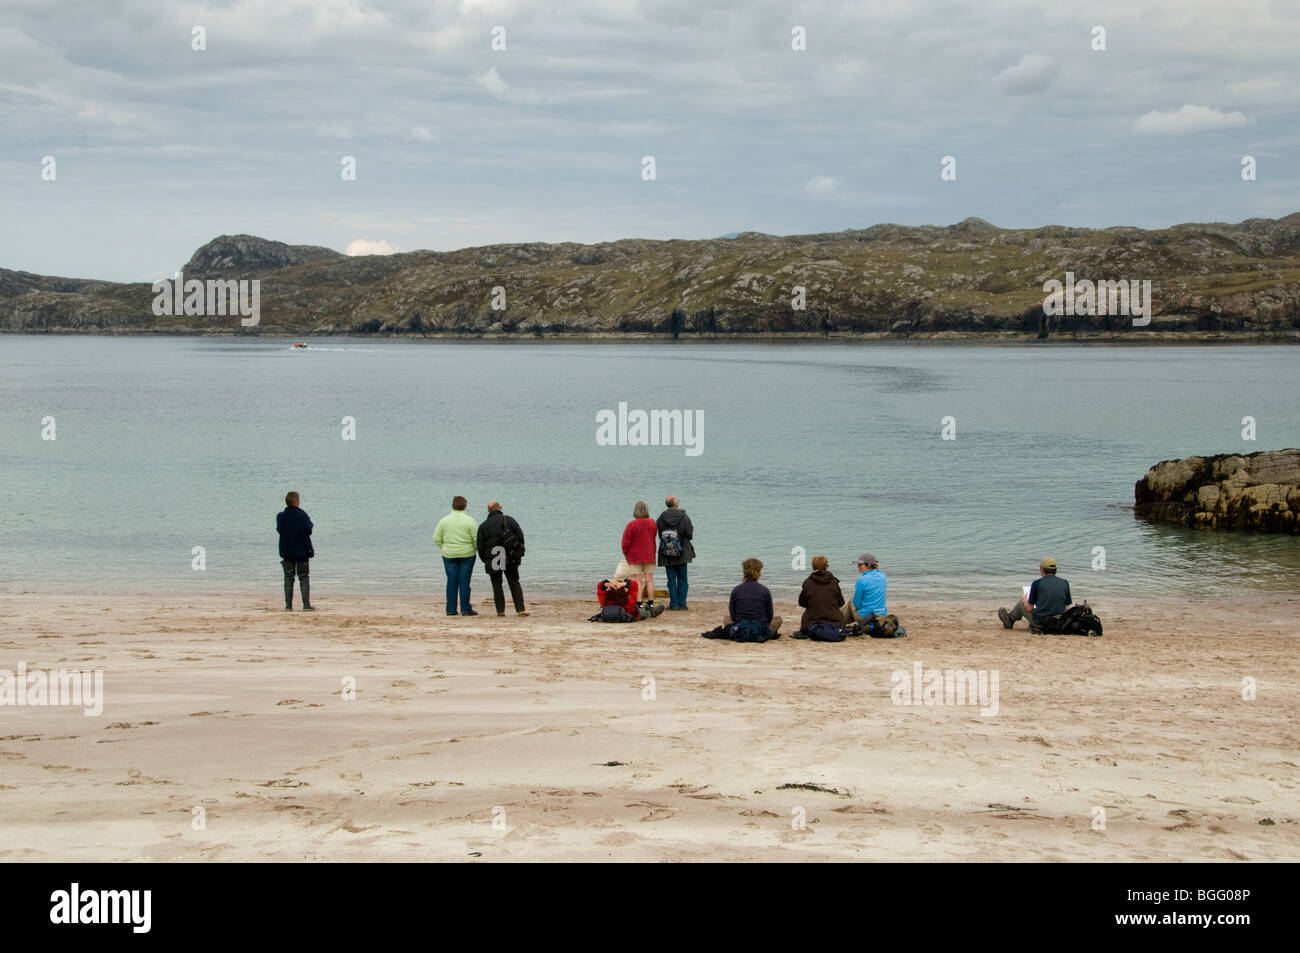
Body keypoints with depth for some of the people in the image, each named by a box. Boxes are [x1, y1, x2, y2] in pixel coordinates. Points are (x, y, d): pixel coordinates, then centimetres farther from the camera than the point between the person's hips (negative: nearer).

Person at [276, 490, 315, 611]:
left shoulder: (280, 516, -5)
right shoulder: (303, 515, -12)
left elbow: (279, 530, 5)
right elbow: (309, 530, -11)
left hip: (286, 551, 2)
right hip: (302, 550, -2)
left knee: (288, 578, 9)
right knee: (304, 578, 5)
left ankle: (288, 605, 5)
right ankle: (306, 605, -1)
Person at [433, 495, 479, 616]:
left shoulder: (444, 520, 2)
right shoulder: (469, 521, -7)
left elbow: (436, 539, 3)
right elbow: (476, 539, -8)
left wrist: (445, 549, 14)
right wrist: (475, 550, 9)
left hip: (449, 555, 2)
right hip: (467, 555, -2)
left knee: (451, 582, 7)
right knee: (464, 582, 0)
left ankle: (451, 609, 8)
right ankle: (465, 609, 0)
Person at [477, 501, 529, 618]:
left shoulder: (483, 526, 3)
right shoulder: (509, 520, 2)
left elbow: (480, 547, -1)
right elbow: (520, 536, -4)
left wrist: (485, 560, 10)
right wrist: (519, 553, 5)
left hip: (492, 560, 0)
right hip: (510, 560, 0)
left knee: (497, 586, 10)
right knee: (514, 584, 7)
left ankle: (500, 611, 6)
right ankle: (520, 609, -1)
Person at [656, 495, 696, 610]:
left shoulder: (661, 518, -4)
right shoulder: (684, 518, -9)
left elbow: (659, 535, 0)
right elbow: (690, 535, -5)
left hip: (667, 554, 1)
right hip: (681, 553, -1)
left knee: (671, 580, 6)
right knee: (682, 579, 9)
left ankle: (674, 604, 2)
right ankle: (682, 604, 7)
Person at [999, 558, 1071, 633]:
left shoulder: (1037, 583, -9)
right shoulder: (1065, 583, 0)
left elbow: (1029, 608, -3)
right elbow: (1067, 608, 5)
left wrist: (1024, 600, 19)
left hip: (1041, 623, -4)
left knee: (1020, 603, 23)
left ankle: (1009, 620, 50)